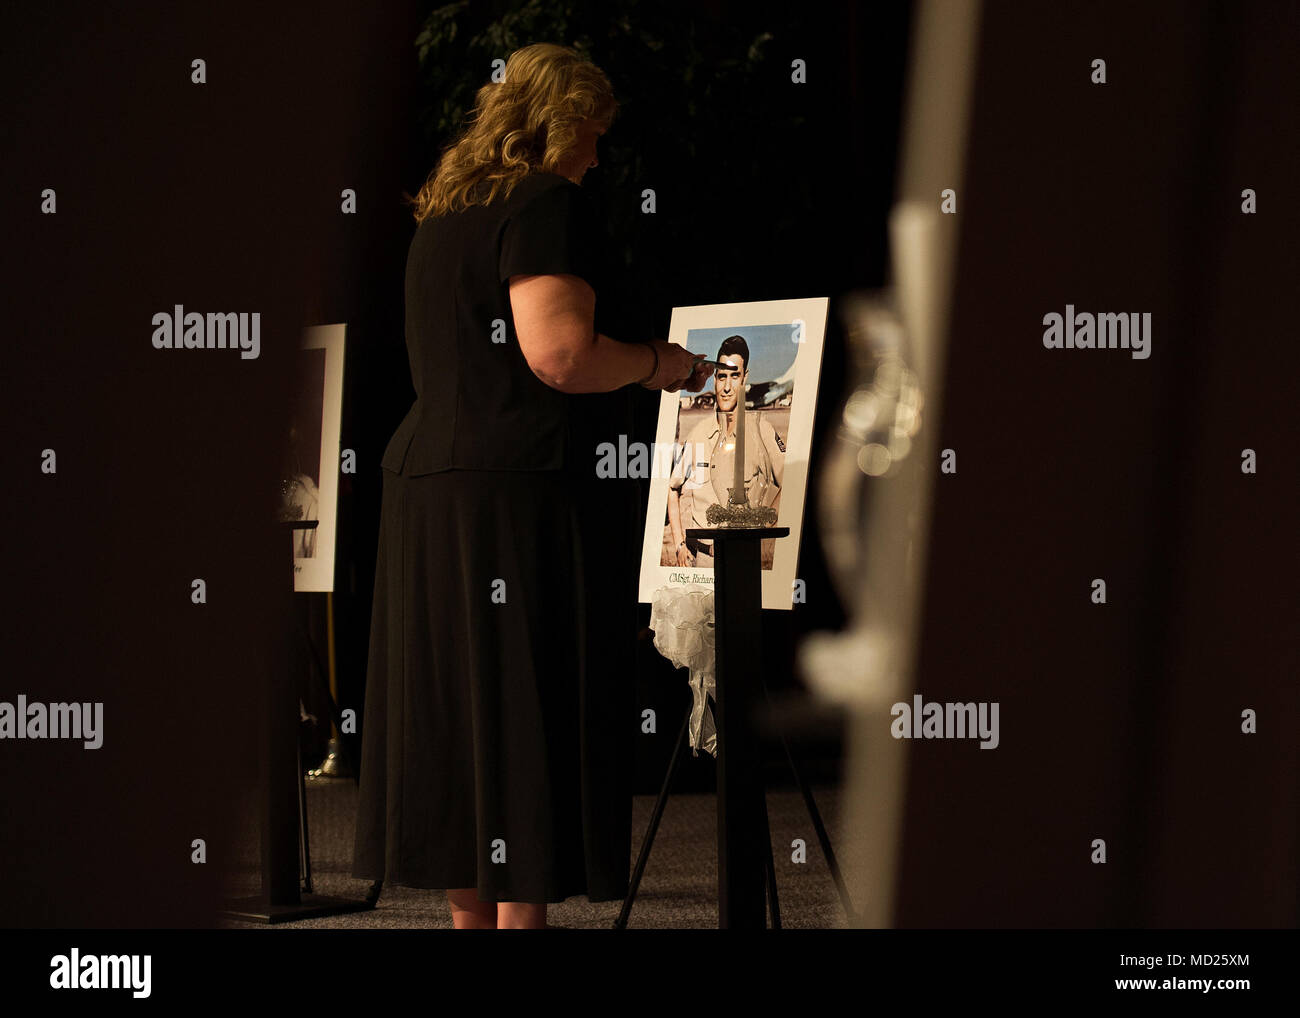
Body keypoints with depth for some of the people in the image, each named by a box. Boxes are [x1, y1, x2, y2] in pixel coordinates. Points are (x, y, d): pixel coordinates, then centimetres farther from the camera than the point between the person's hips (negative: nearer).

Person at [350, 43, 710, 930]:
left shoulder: (443, 215, 20)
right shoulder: (544, 205, -8)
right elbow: (558, 354, -20)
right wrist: (654, 364, -3)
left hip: (423, 482, 9)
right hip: (512, 490, -9)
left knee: (456, 713, 11)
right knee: (528, 714, -5)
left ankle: (470, 917, 17)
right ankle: (519, 914, -4)